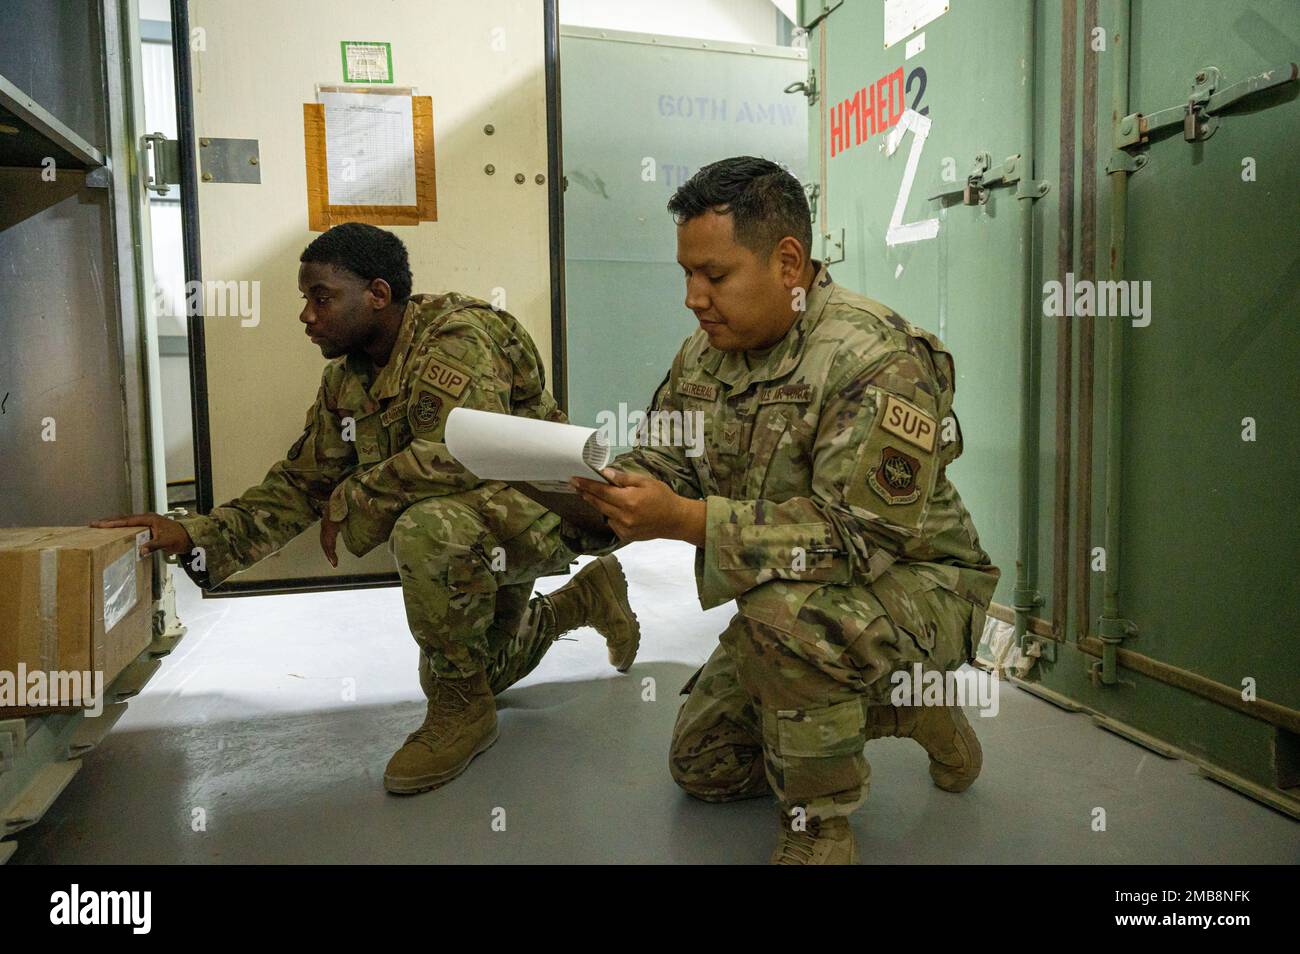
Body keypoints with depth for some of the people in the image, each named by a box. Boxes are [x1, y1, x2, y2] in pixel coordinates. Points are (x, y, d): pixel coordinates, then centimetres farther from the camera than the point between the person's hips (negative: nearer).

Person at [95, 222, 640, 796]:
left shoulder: (455, 337, -25)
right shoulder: (346, 380, 2)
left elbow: (456, 455, -40)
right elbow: (301, 483, 3)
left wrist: (352, 499, -25)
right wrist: (194, 537, -9)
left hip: (532, 507, -9)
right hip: (469, 534, 9)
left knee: (427, 527, -38)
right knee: (475, 668, 20)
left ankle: (463, 707, -16)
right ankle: (586, 597, 40)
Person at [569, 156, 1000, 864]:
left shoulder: (878, 361, -27)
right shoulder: (704, 352, -1)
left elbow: (856, 534, -33)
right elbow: (663, 461, 1)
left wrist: (685, 521, -40)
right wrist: (592, 488, -22)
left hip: (912, 585, -8)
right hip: (792, 593, 8)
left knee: (782, 610, -39)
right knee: (701, 764, 12)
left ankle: (820, 825, -12)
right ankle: (904, 709, 23)